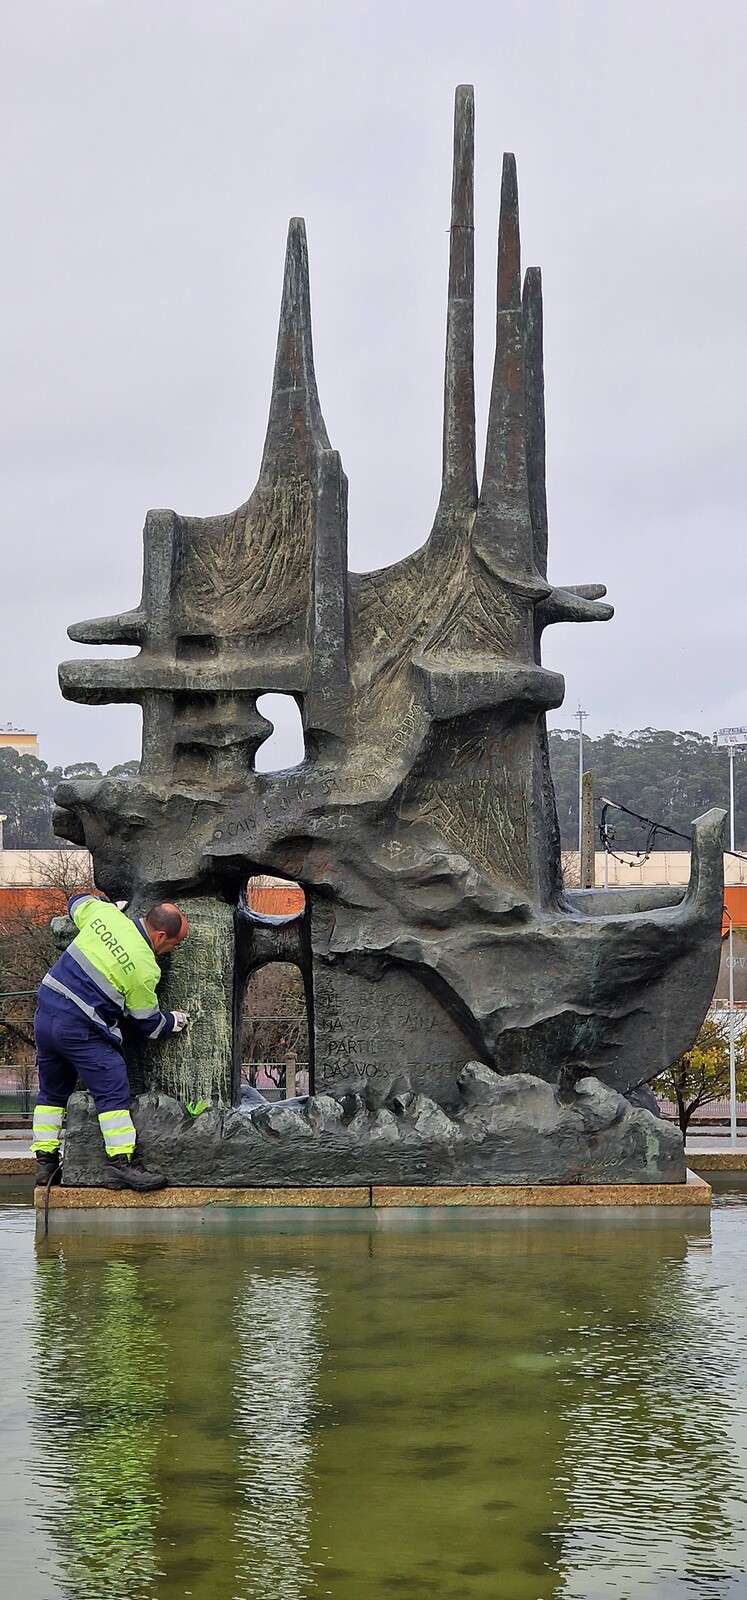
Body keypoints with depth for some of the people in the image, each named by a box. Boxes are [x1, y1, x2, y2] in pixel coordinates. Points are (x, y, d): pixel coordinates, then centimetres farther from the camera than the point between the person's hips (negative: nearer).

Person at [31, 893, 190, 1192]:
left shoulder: (104, 913, 1)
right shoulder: (145, 969, -12)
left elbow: (77, 902, 24)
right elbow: (149, 1022, 1)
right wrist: (175, 1022, 20)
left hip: (45, 1011, 8)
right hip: (80, 1029, -8)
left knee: (52, 1091, 18)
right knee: (114, 1093, -5)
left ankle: (45, 1161, 20)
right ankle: (121, 1164, -10)